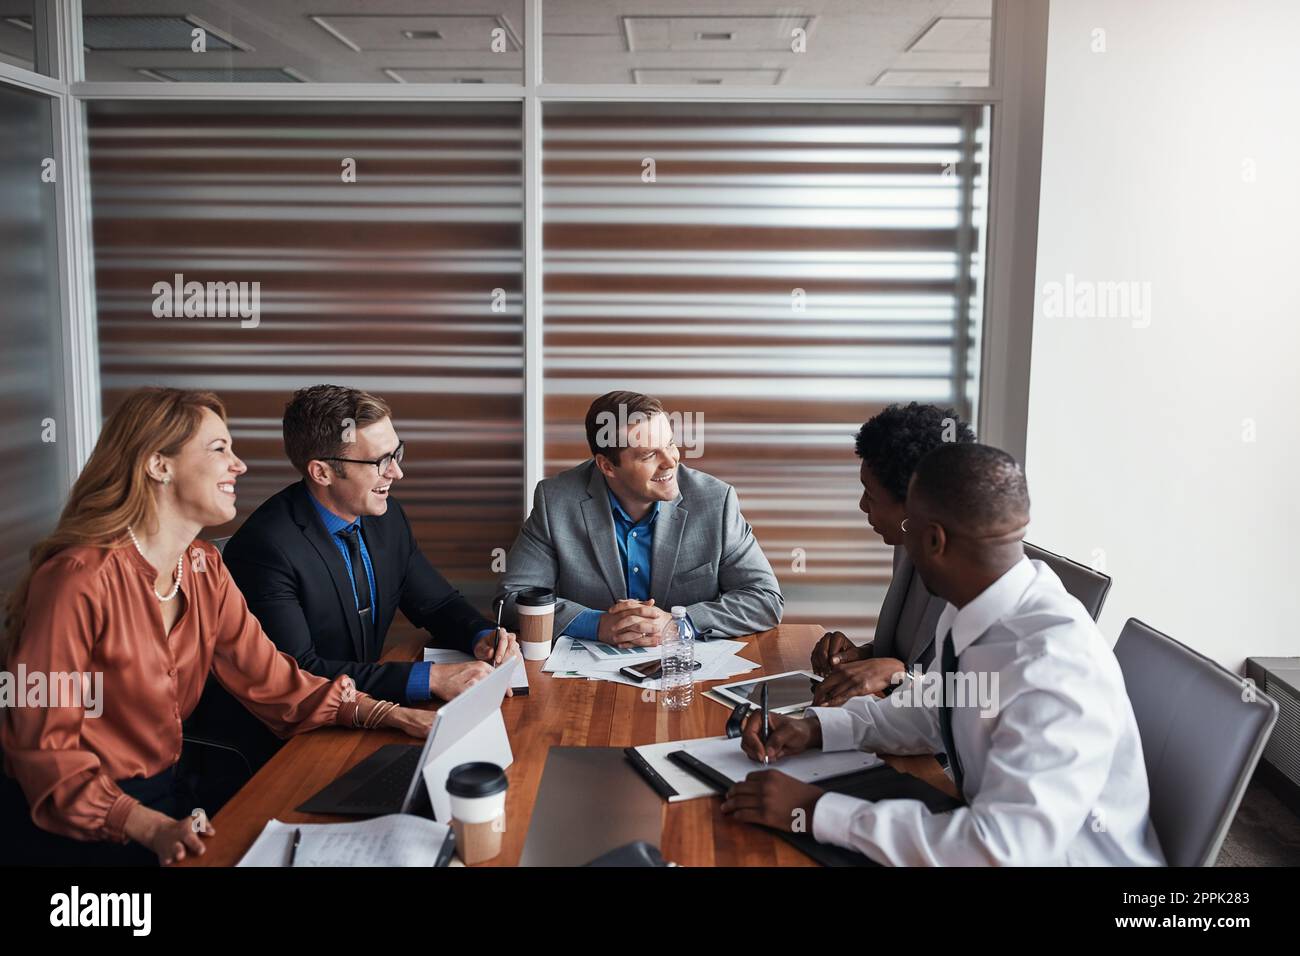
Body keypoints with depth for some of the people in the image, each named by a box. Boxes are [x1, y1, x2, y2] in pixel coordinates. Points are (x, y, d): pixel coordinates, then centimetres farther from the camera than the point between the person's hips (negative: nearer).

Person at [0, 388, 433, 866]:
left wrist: (395, 716, -11)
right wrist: (150, 828, -30)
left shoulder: (204, 569, 2)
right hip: (68, 826, -6)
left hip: (161, 794, 7)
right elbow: (46, 747, -20)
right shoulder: (81, 578, -22)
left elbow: (270, 678, -1)